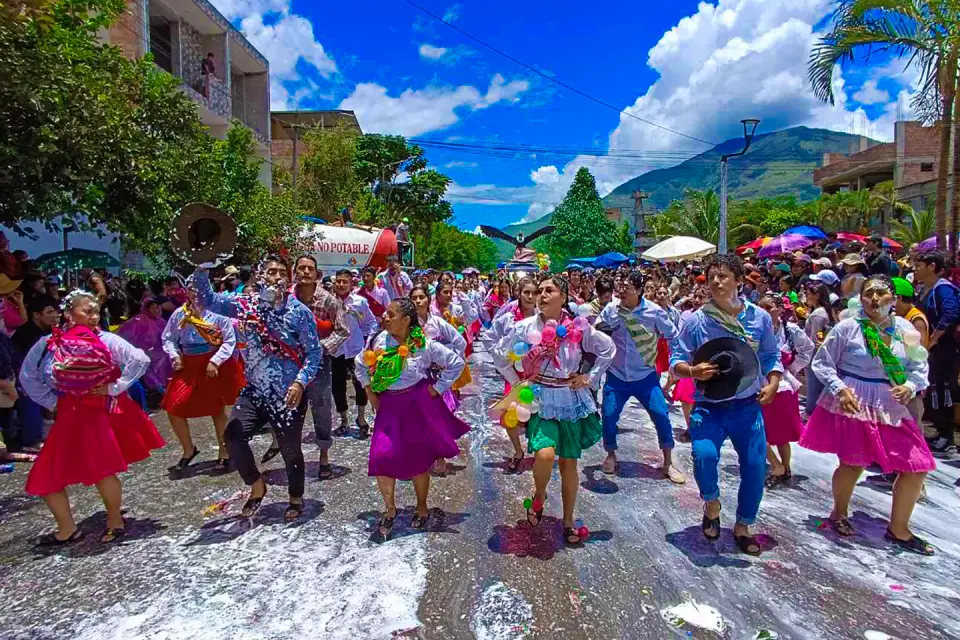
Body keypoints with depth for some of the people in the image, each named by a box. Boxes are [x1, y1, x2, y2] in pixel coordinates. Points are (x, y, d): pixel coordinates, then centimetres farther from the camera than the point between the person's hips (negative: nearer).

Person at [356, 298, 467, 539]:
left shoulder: (424, 345, -14)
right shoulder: (379, 340, -4)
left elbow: (456, 362, -6)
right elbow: (361, 363, 13)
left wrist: (437, 388, -7)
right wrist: (369, 392, 7)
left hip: (418, 405, -3)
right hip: (389, 405, 3)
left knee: (418, 459, 8)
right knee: (381, 458, -7)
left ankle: (422, 508, 32)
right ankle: (390, 509, 17)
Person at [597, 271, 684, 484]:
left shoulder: (654, 311, -9)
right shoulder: (611, 310, -6)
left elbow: (674, 336, 0)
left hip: (645, 376, -1)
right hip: (616, 376, 1)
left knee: (661, 414, -7)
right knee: (608, 416, 0)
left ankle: (668, 463, 11)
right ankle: (611, 456, 26)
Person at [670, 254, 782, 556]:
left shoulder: (759, 317, 0)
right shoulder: (697, 320, -7)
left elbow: (771, 356, 11)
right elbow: (676, 360, -3)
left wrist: (773, 383, -6)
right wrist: (692, 371, -23)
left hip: (747, 406, 3)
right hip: (709, 407, -2)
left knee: (755, 466, 4)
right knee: (704, 455, -24)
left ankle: (742, 527, 30)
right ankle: (712, 505, 10)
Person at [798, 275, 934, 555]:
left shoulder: (906, 330, 1)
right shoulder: (847, 328, -10)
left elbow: (920, 367, 10)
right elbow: (821, 363, -5)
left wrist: (910, 386, -10)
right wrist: (839, 389, -16)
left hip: (891, 408, 5)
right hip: (851, 405, -4)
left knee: (917, 467, 5)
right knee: (853, 464, 2)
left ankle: (898, 529, 24)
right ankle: (839, 514, 32)